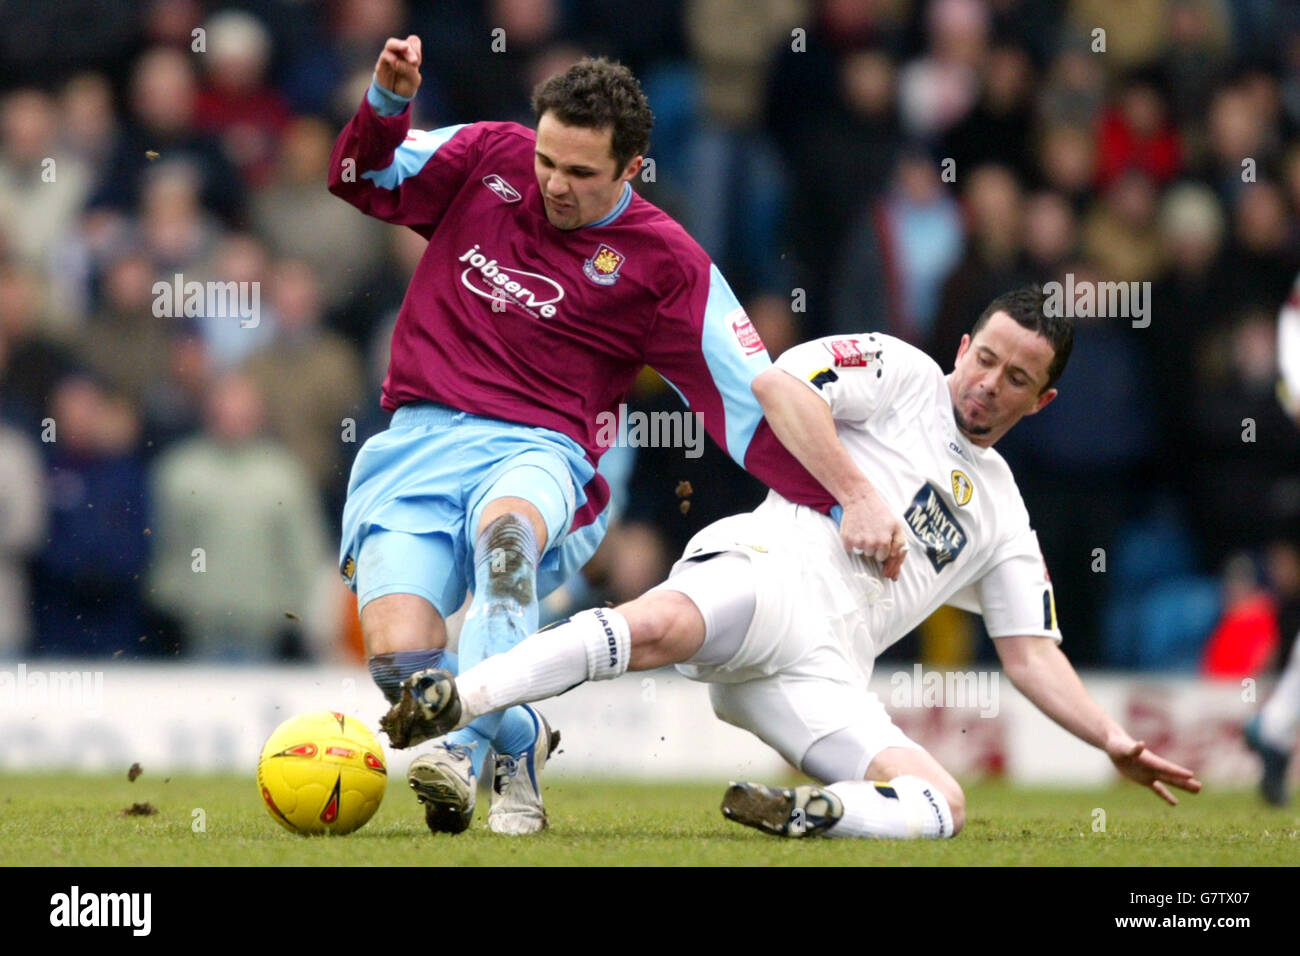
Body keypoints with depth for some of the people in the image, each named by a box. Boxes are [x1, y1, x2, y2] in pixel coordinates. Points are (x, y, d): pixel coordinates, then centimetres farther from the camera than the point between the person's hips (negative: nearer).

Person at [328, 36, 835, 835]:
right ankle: (518, 740, 6)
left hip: (537, 454, -3)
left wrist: (842, 507, -6)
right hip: (416, 441, 3)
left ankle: (463, 750, -49)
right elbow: (363, 177, 21)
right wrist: (388, 103, 0)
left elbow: (752, 403, 2)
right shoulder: (489, 159, 9)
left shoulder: (663, 263, 2)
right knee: (399, 655, -22)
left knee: (506, 524, -42)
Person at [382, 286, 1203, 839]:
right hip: (775, 570, -5)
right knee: (662, 625, -40)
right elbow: (779, 383, 0)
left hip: (824, 673, 5)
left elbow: (1032, 654, 29)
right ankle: (448, 707, -47)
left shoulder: (1003, 515, 32)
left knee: (943, 807, -21)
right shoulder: (903, 373, 17)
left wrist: (1115, 741, 15)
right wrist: (858, 494, -6)